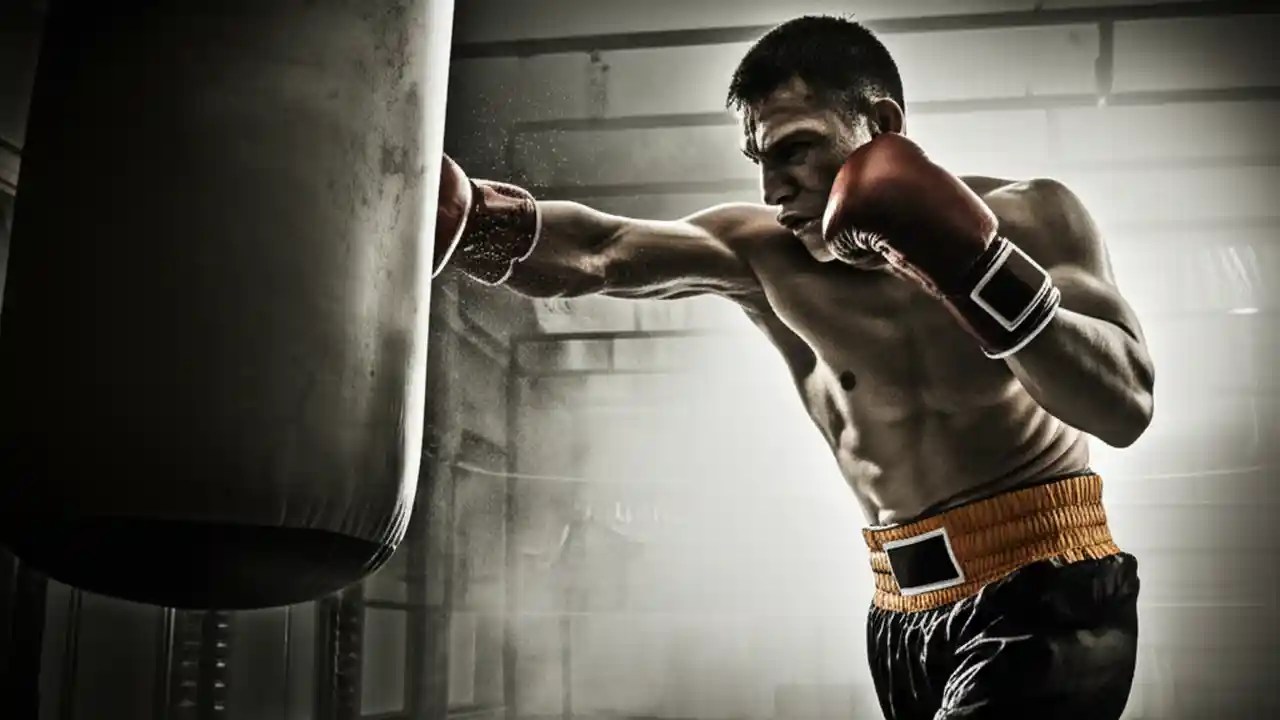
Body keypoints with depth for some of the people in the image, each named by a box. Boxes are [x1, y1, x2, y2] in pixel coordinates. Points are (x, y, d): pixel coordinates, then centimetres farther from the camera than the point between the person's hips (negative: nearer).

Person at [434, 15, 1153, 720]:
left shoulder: (1029, 215, -7)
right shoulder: (763, 249, -4)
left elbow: (1125, 406, -18)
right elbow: (597, 253, -20)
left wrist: (972, 261, -28)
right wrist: (468, 214, -39)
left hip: (1044, 596, -3)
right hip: (905, 616, 4)